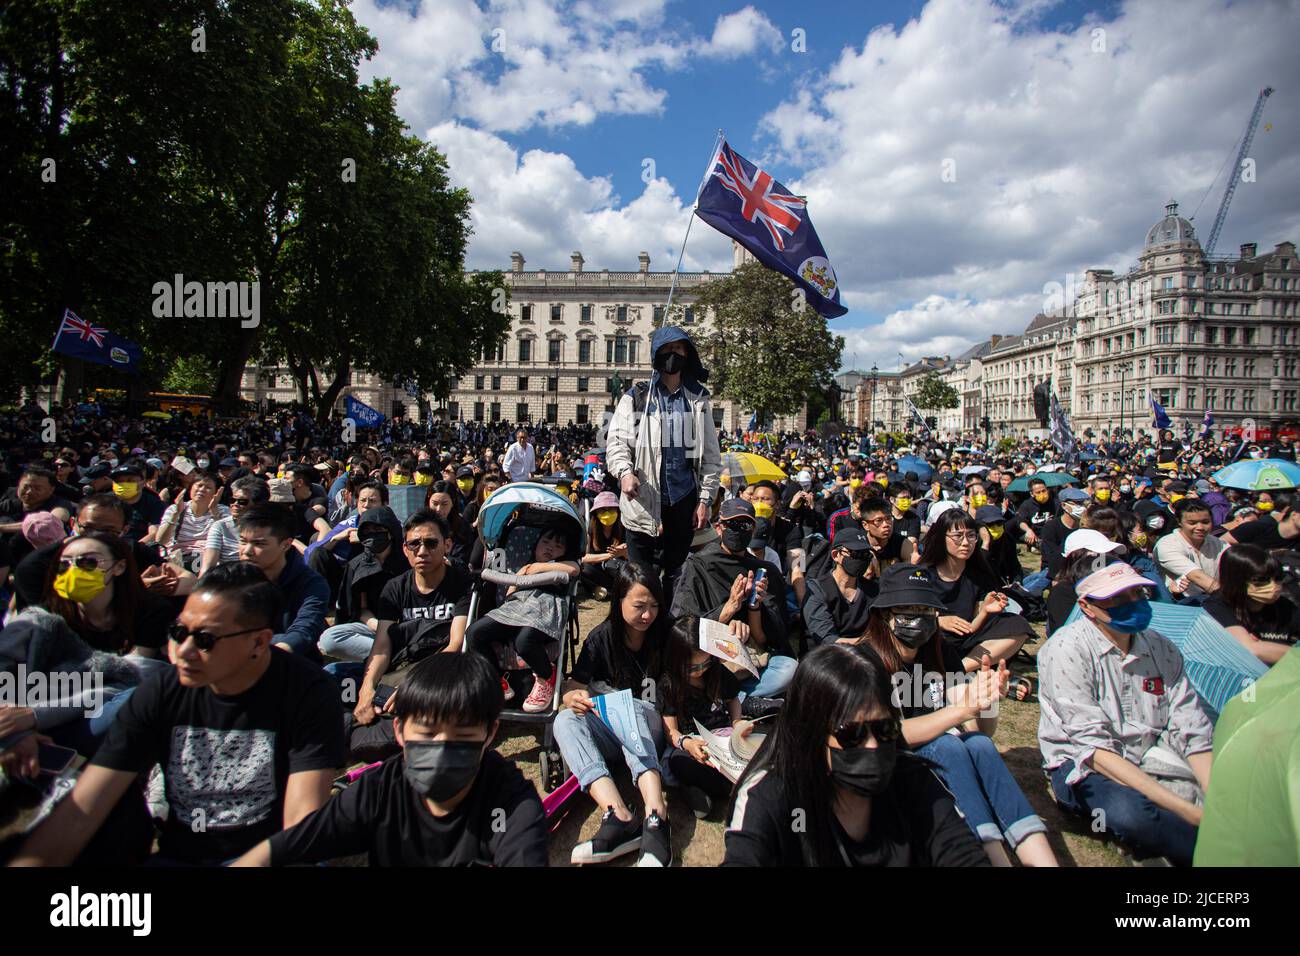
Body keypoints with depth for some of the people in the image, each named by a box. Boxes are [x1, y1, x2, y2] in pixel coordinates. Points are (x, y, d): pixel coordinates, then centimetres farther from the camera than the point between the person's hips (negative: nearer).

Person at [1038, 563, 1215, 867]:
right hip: (1082, 765, -4)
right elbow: (1094, 748, -20)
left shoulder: (1162, 648, 5)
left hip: (1150, 760, 5)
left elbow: (1192, 733, 0)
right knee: (1129, 811, -35)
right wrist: (1189, 810, -24)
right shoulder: (1067, 649, -15)